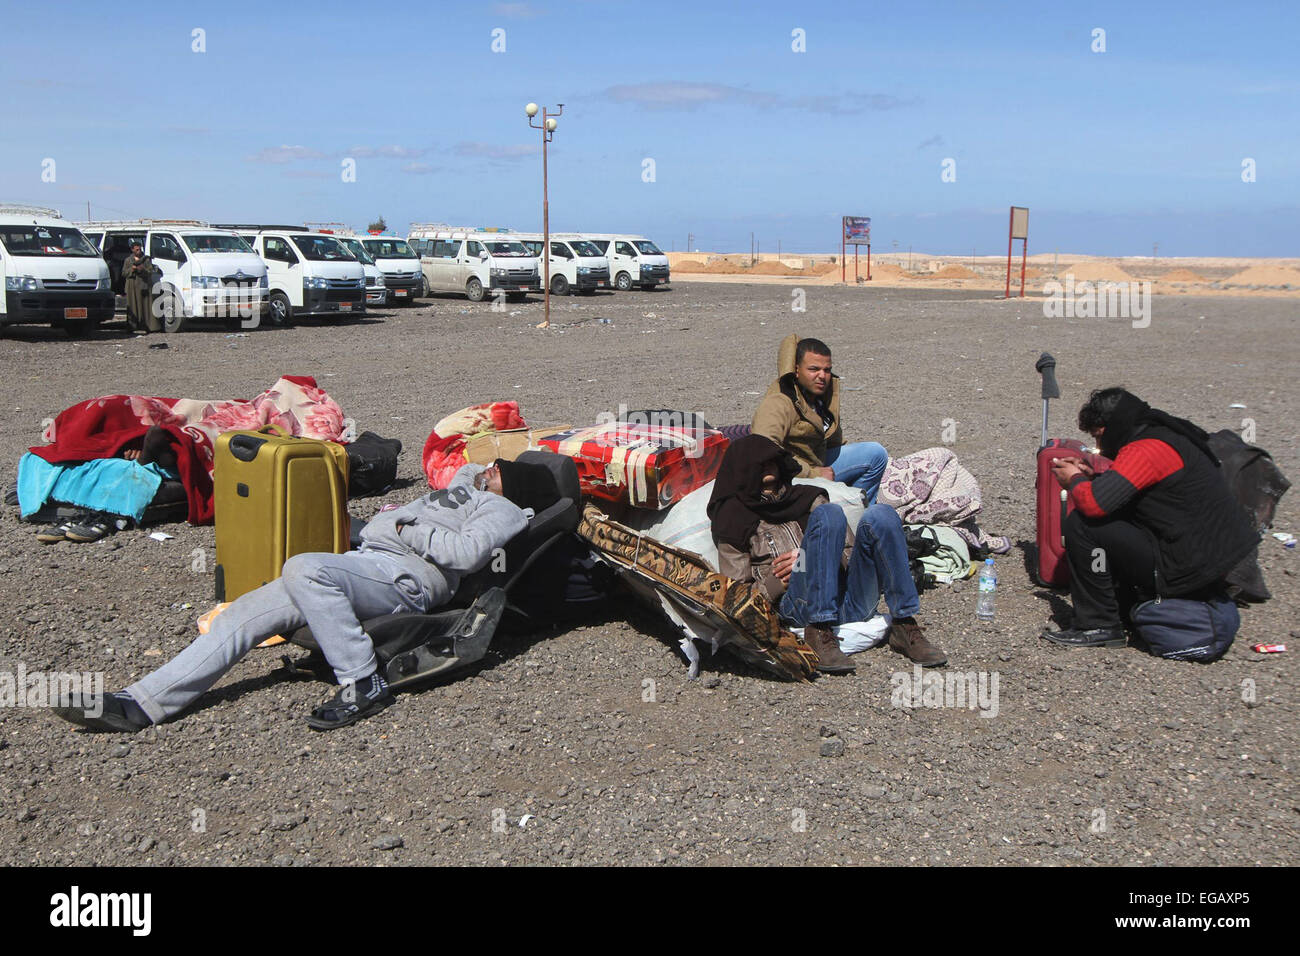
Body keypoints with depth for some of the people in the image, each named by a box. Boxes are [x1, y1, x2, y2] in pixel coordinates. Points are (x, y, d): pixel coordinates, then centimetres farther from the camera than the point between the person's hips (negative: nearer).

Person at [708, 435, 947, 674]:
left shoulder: (807, 497, 28)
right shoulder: (735, 524, 17)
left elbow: (852, 552, 20)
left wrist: (815, 559, 0)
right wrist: (779, 581, -7)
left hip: (851, 602, 4)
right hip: (799, 604, -3)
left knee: (879, 515, -20)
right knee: (829, 513, -25)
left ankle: (905, 626, -22)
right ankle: (820, 633, -32)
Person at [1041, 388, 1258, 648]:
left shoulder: (1145, 449, -18)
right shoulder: (1165, 434, 13)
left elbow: (1095, 503, -28)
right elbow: (1119, 489, 27)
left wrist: (1075, 480, -6)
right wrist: (1090, 476, 12)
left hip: (1188, 573, -10)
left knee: (1081, 524, -13)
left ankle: (1099, 625, -5)